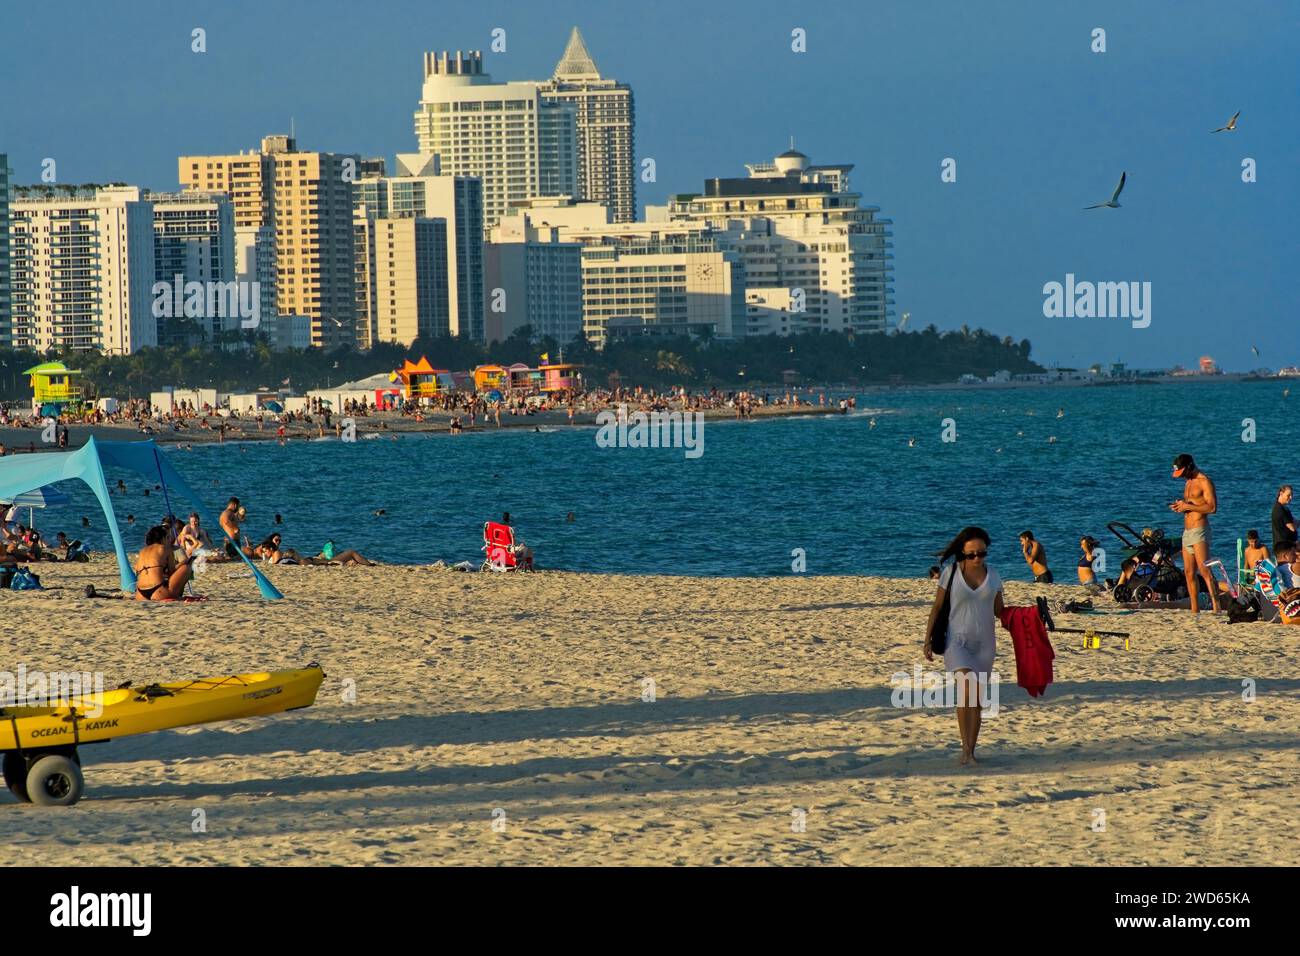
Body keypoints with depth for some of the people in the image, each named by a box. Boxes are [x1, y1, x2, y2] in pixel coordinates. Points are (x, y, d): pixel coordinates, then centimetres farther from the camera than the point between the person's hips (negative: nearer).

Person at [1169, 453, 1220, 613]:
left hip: (1199, 530, -9)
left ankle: (1216, 606, -23)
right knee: (1189, 573, 7)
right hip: (1187, 532, 9)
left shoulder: (1204, 482, -9)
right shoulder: (1188, 482, 19)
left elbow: (1212, 507, -17)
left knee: (1204, 570, -18)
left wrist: (1187, 506, -16)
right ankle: (1195, 610, 9)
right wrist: (1180, 506, 9)